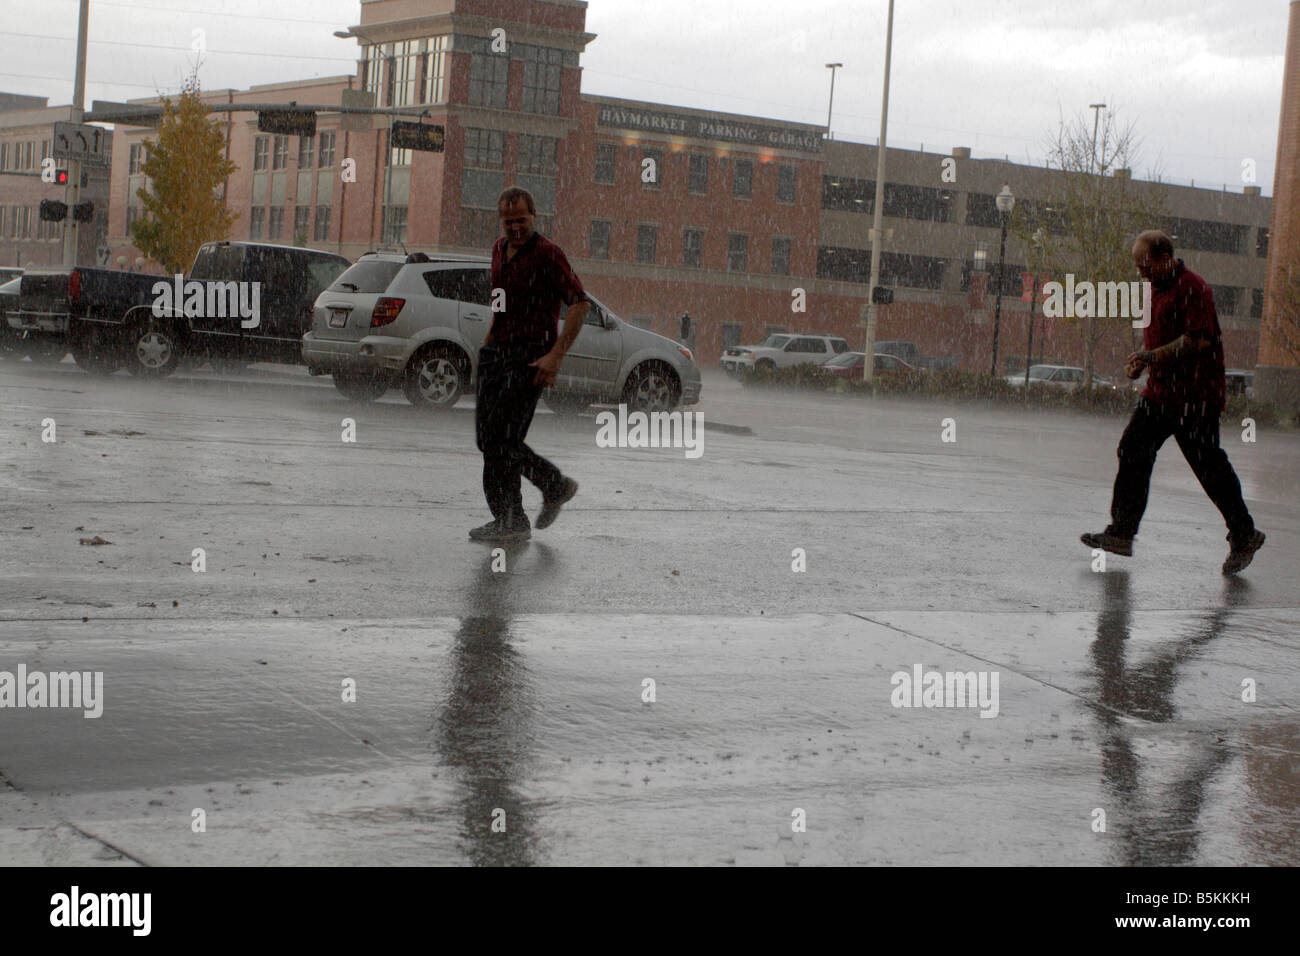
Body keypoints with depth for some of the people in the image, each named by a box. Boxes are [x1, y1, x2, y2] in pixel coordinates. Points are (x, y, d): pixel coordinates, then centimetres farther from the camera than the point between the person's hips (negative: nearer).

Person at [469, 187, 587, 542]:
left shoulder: (547, 253, -10)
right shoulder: (500, 249, 14)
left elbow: (580, 303, -15)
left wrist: (556, 355, -21)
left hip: (530, 356, -8)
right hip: (497, 351, 8)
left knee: (501, 436, -12)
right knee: (487, 437, 7)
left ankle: (510, 520, -3)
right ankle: (555, 486, 22)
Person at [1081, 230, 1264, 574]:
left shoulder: (1192, 288, -14)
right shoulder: (1157, 288, 16)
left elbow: (1200, 340, -22)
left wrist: (1154, 356, -22)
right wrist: (1141, 361, 10)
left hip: (1194, 397, -9)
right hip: (1159, 392, 9)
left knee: (1210, 466, -3)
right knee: (1132, 452, 2)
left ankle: (1244, 535, 10)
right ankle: (1121, 532, 4)